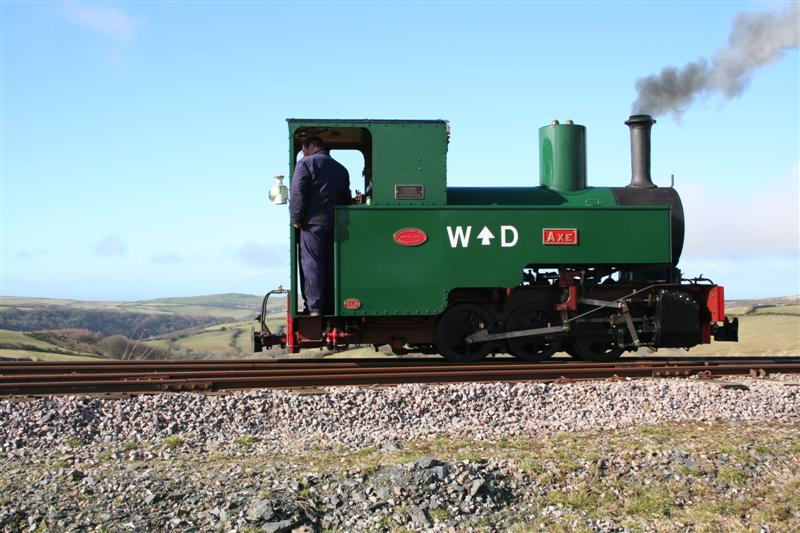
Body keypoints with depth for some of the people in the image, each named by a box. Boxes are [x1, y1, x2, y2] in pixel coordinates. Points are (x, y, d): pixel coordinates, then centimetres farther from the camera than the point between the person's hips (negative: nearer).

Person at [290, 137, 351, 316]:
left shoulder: (305, 163, 1)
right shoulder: (341, 169, 21)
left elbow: (298, 192, -10)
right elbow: (347, 198, 18)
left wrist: (296, 218, -7)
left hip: (313, 221, -5)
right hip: (337, 222, 5)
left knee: (311, 263, -5)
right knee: (332, 265, 7)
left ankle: (314, 307, -12)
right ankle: (331, 307, 6)